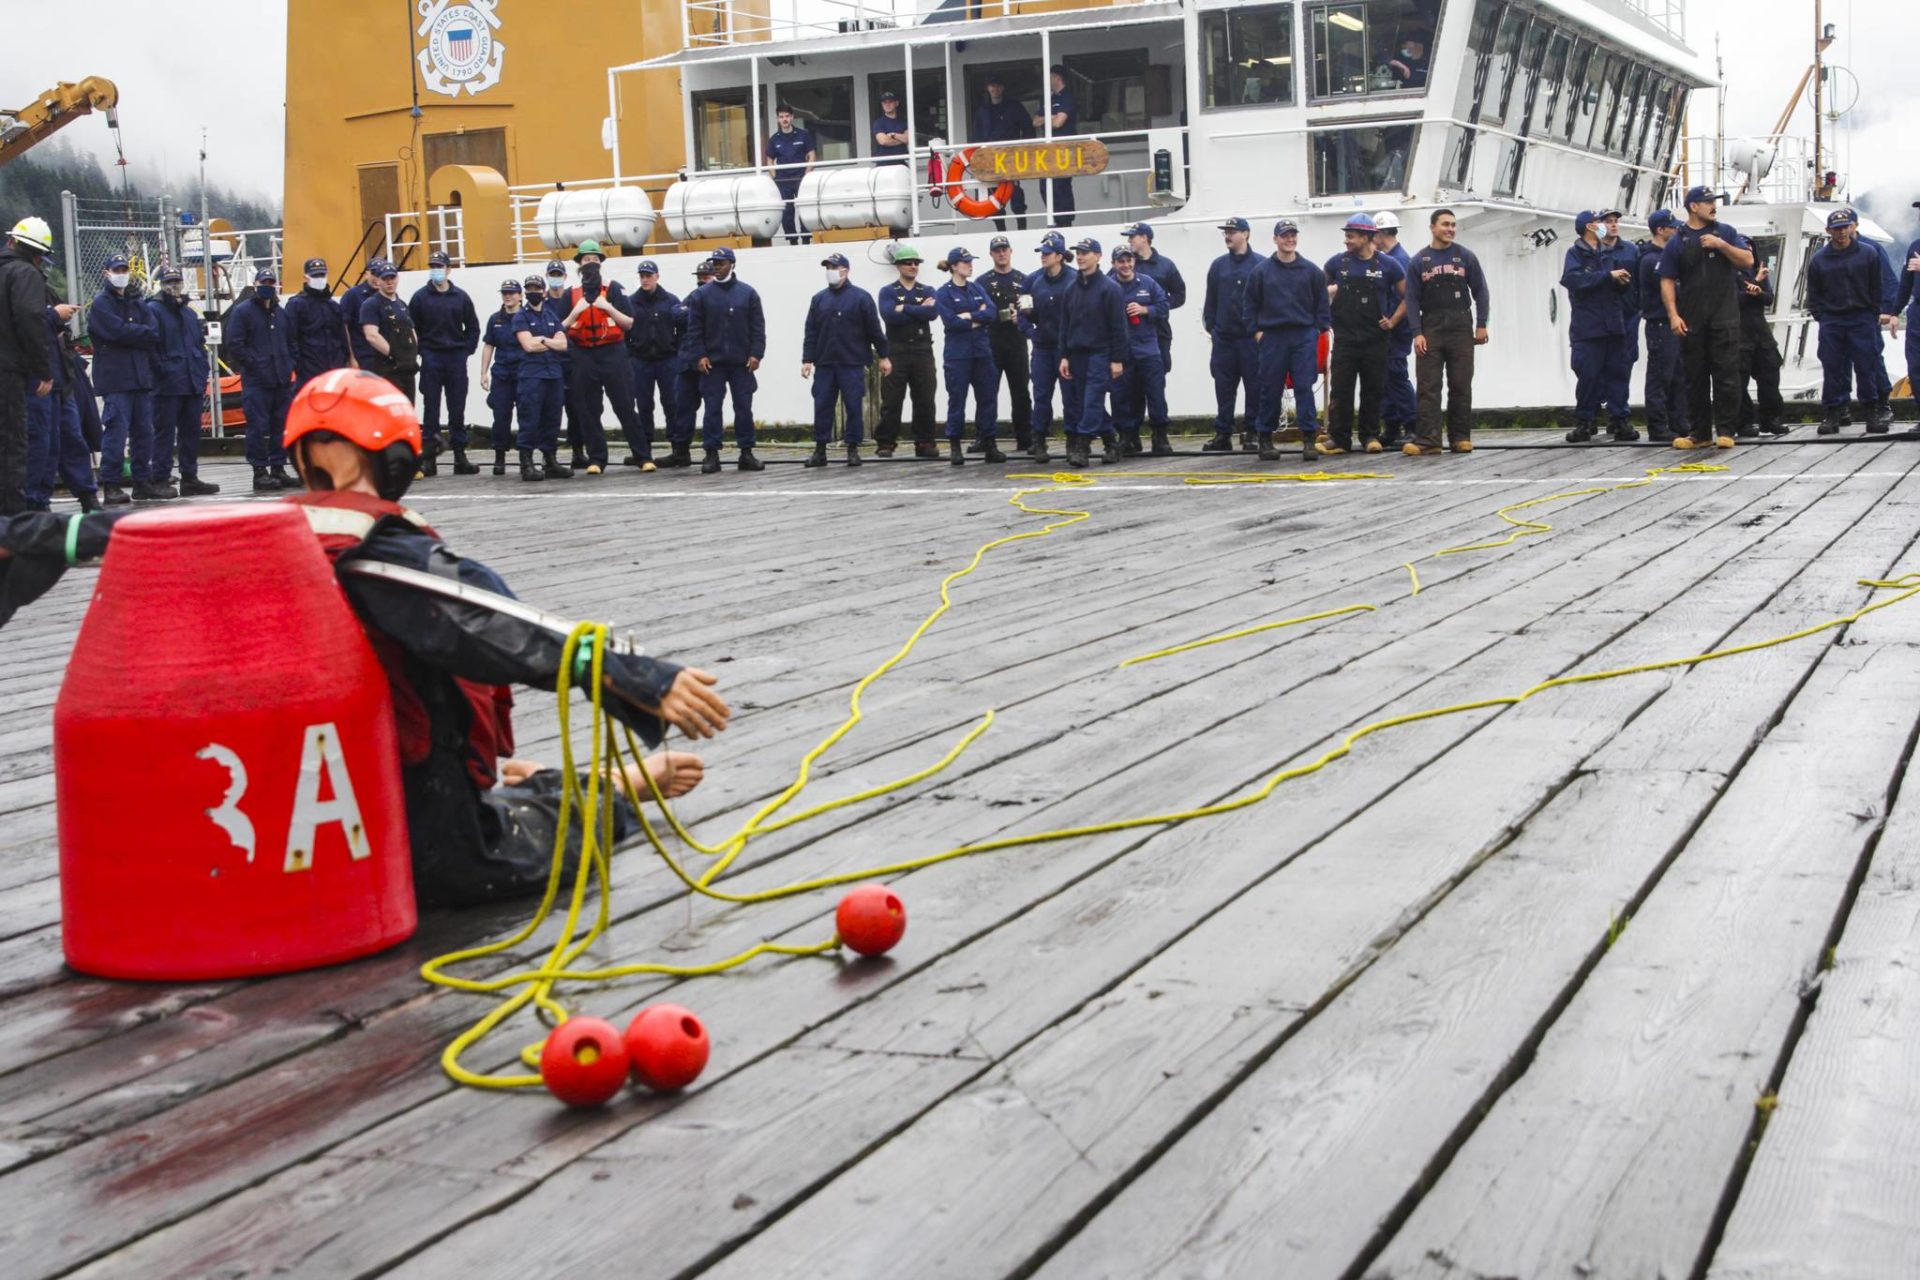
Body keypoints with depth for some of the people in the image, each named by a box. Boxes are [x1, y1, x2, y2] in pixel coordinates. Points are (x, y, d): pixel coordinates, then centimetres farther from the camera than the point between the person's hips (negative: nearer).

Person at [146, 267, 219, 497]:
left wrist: (203, 372, 12)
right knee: (164, 432, -7)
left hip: (192, 384, 7)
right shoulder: (153, 310, -2)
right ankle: (160, 479, -6)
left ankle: (190, 478, 16)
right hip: (167, 385, -7)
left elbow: (200, 345, 23)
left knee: (191, 432, 10)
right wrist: (162, 369, -16)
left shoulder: (190, 313, 21)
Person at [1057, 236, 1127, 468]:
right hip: (1076, 354, 6)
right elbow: (1064, 325, 14)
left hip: (1100, 354, -6)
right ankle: (1111, 444, 16)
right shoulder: (1072, 289, 12)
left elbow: (1118, 326, -7)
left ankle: (1080, 447, -12)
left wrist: (1117, 359, -10)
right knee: (1076, 403, 6)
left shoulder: (1109, 288, -5)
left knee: (1092, 403, -11)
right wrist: (1064, 356, 6)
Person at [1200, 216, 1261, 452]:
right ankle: (1222, 434, 9)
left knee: (1254, 385, 0)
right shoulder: (1218, 265, 11)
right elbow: (1211, 300, 15)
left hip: (1251, 337, -4)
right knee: (1223, 387, 5)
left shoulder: (1260, 265, -2)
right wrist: (1211, 326, 9)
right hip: (1223, 337, 4)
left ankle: (1251, 431, 8)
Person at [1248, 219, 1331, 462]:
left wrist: (1321, 328, 0)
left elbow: (1322, 302, 9)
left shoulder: (1311, 270, 6)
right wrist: (1256, 331, 2)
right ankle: (1265, 439, 12)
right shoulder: (1262, 271, 6)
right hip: (1272, 336, 0)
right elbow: (1251, 303, 10)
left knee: (1304, 387, -5)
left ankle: (1309, 438, -3)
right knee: (1270, 389, 4)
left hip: (1304, 335, 0)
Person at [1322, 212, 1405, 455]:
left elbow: (1408, 296, 7)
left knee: (1373, 390, 5)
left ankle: (1371, 436, 16)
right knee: (1340, 390, -3)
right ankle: (1339, 438, 3)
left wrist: (1393, 321, 0)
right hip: (1345, 339, 1)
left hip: (1376, 339, -1)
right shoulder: (1337, 262, 4)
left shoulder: (1387, 265, 0)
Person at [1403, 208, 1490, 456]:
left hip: (1461, 328, 0)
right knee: (1428, 387, -4)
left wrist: (1481, 325, 0)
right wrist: (1416, 333, -7)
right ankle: (1427, 440, -7)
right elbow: (1412, 299, 3)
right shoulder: (1418, 261, 5)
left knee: (1461, 386, 3)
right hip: (1430, 329, 0)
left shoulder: (1466, 257, 6)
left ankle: (1460, 437, 10)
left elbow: (1480, 291, 7)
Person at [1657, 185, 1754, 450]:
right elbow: (1667, 281, 3)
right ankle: (1699, 432, 13)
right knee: (1695, 377, 5)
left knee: (1726, 374, -4)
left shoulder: (1725, 232, 10)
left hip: (1725, 318, 0)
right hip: (1691, 321, 0)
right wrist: (1673, 315, -8)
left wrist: (1720, 244, -10)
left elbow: (1747, 260, 3)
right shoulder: (1677, 242, 6)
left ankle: (1725, 431, 0)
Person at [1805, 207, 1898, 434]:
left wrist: (1884, 311, -4)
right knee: (1833, 368, 2)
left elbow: (1882, 285, 3)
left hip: (1863, 321, -2)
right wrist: (1821, 316, 1)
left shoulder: (1869, 252, 1)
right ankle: (1833, 413, 7)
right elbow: (1814, 294, 11)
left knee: (1868, 365, -2)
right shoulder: (1819, 260, 5)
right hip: (1831, 322, 2)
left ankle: (1872, 410, 6)